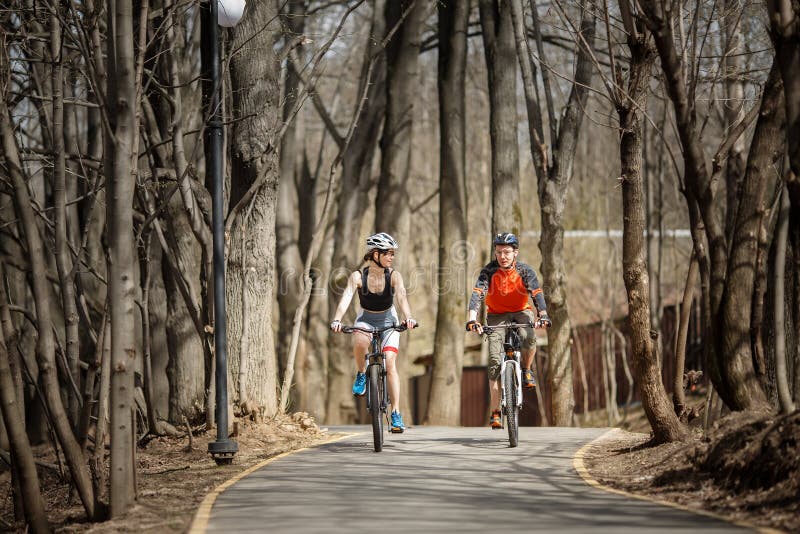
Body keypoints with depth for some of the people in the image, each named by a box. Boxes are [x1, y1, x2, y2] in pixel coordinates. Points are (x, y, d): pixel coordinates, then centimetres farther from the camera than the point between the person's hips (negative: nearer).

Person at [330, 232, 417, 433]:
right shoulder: (358, 276, -18)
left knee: (390, 363, -16)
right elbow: (346, 297, -30)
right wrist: (337, 320, -48)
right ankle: (361, 375, -5)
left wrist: (408, 318, -51)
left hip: (388, 320, 1)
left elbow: (401, 297, -31)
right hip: (365, 320, 0)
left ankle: (396, 416, -15)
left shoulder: (394, 276, -16)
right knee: (360, 342, -36)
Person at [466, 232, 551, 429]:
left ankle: (527, 370, -2)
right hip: (497, 315, 0)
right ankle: (495, 413, -10)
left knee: (528, 338, -35)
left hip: (521, 312, 0)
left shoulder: (525, 271, -18)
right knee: (495, 361, -14)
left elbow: (537, 293, -29)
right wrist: (472, 319, -46)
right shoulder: (489, 271, -18)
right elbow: (477, 294, -29)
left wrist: (543, 315, -48)